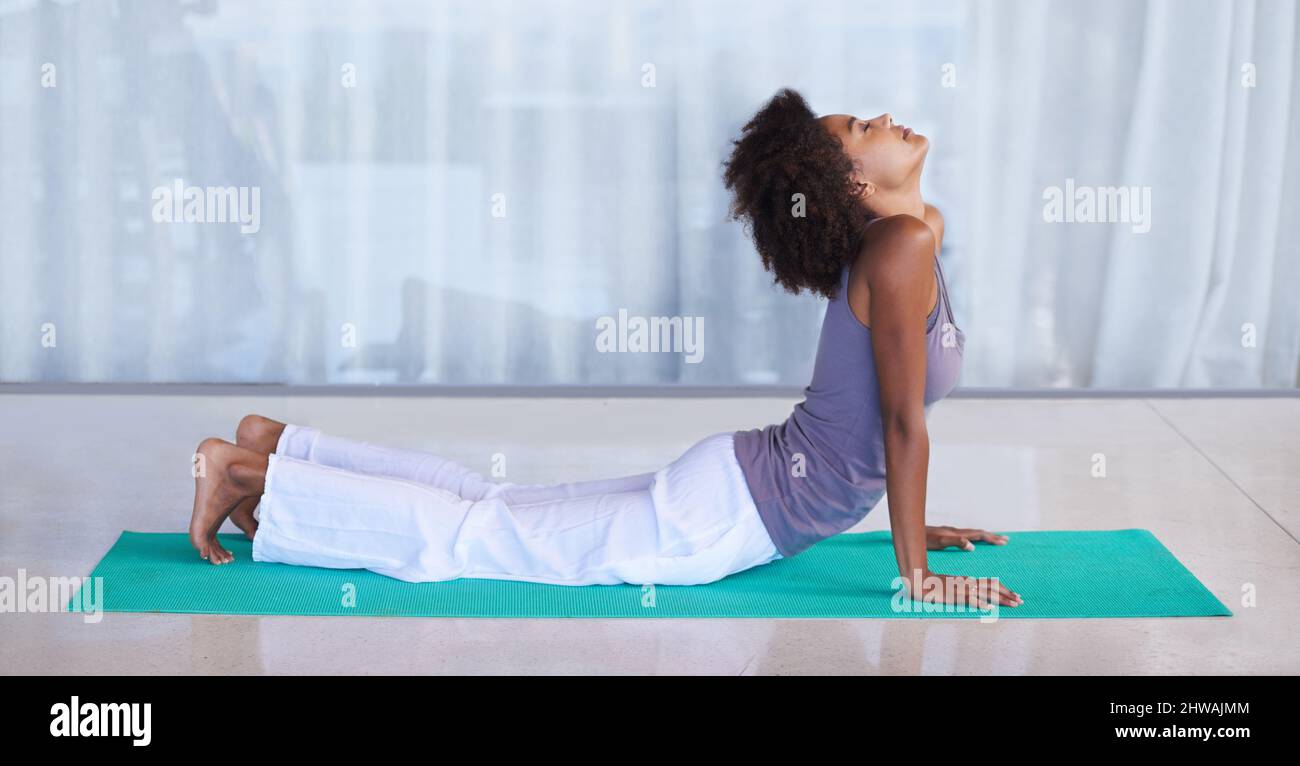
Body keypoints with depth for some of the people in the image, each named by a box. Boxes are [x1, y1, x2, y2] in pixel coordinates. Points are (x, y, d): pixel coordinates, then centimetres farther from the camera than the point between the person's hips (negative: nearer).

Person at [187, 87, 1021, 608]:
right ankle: (249, 473, 4)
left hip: (725, 490, 9)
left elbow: (887, 411, 19)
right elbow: (904, 420, -22)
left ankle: (279, 448, 22)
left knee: (495, 505, 16)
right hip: (727, 516, -9)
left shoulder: (911, 236, 9)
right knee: (474, 534, -3)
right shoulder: (903, 246, -22)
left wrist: (907, 516, 20)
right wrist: (916, 574, -17)